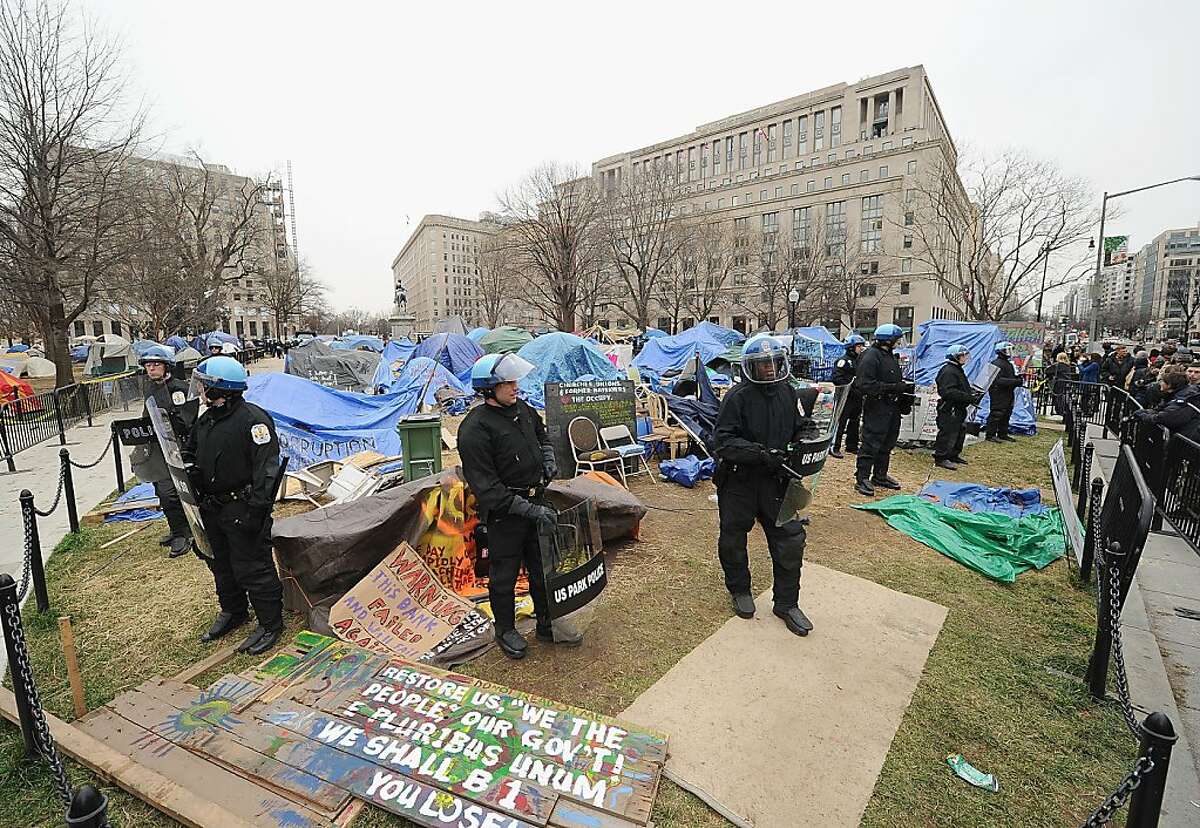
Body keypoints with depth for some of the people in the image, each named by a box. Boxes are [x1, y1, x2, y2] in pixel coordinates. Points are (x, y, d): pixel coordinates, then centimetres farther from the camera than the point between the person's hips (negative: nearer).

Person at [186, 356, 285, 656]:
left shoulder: (253, 419, -18)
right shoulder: (205, 420, 11)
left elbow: (266, 467, -23)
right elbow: (192, 457, 24)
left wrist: (257, 507, -27)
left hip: (243, 509, -9)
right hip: (212, 508, 9)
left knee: (252, 569, -2)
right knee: (222, 565, 23)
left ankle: (270, 624, 13)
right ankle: (232, 612, 43)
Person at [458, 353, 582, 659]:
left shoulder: (522, 408, 2)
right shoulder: (474, 429, -21)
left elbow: (541, 435, 25)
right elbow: (486, 487, -24)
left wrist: (548, 459, 5)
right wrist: (530, 510, -25)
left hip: (536, 503, 7)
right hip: (504, 512, -7)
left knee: (543, 566, 19)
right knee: (504, 574, 12)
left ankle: (547, 624, 38)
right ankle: (506, 631, 35)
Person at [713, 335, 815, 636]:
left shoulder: (788, 393, 2)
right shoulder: (737, 397, -16)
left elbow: (798, 428, 15)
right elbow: (724, 441, -21)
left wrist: (804, 437, -7)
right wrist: (760, 453, -31)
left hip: (775, 481, 4)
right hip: (738, 481, -4)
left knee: (791, 540, 4)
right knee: (733, 539, 12)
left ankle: (786, 603, 23)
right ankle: (740, 590, 38)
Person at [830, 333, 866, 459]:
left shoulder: (861, 361, 18)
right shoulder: (843, 361, -9)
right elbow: (837, 378, -19)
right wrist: (851, 388, -23)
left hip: (857, 398, 9)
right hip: (846, 397, -9)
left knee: (854, 422, 15)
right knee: (840, 422, -8)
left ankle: (852, 446, 26)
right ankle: (834, 447, -5)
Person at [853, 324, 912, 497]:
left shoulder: (891, 356, 17)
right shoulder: (871, 356, -14)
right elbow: (865, 385, -24)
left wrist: (905, 387, 6)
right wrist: (893, 387, -23)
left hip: (891, 407, 10)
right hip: (876, 407, -10)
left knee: (887, 443, 16)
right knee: (871, 444, -6)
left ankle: (880, 475, 28)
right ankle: (862, 479, 1)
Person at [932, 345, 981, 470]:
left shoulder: (958, 370, 19)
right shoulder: (948, 371, -17)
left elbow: (964, 388, 28)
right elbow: (948, 392, -27)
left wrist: (973, 393, 9)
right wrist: (969, 397, -26)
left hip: (958, 409, 11)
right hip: (949, 409, -11)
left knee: (960, 432, 18)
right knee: (948, 433, -8)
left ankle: (954, 455, 30)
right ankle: (940, 458, -2)